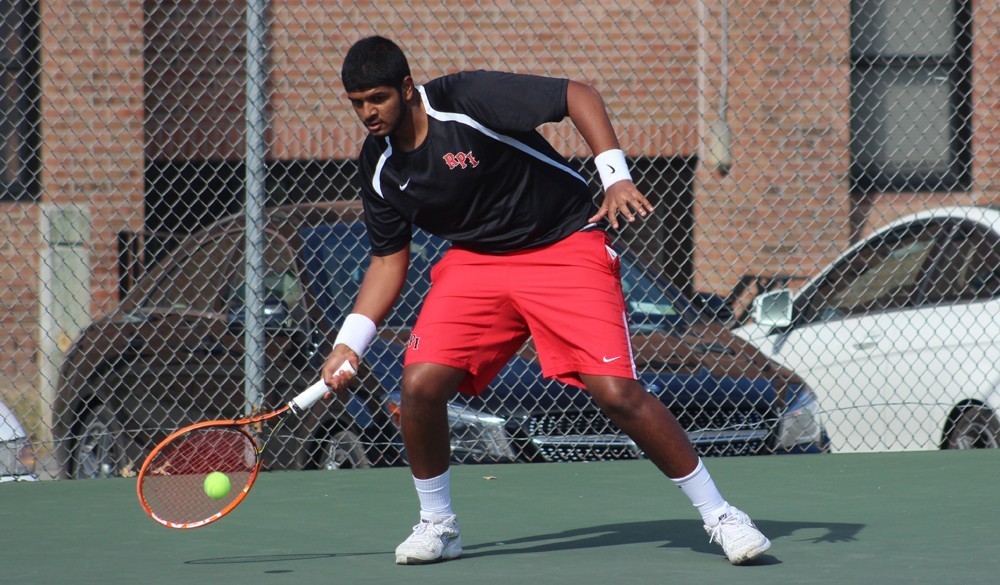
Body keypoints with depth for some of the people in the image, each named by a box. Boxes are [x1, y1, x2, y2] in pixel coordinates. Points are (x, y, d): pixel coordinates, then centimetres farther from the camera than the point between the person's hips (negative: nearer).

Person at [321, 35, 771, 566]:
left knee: (617, 393, -17)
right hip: (474, 260, 5)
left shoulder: (468, 99, -21)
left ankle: (718, 514, -3)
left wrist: (616, 177, -28)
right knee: (420, 383, -15)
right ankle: (437, 525, 7)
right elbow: (389, 259, 10)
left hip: (565, 246, -5)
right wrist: (349, 342, 2)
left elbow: (579, 96, -17)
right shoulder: (378, 167, -3)